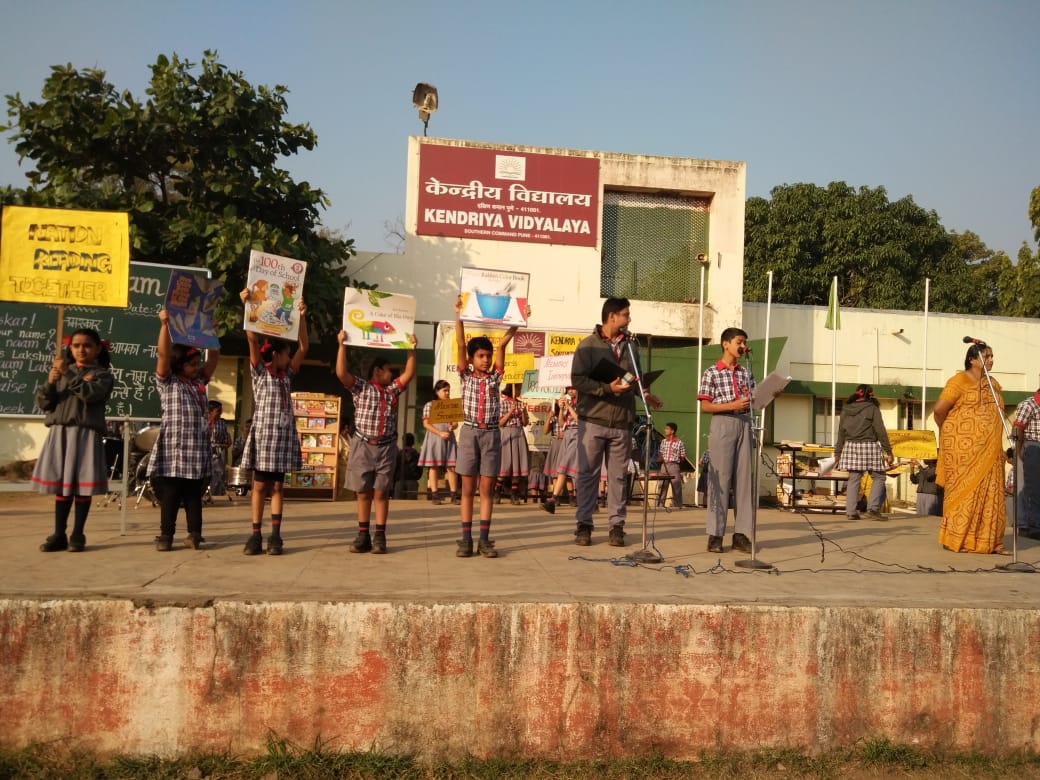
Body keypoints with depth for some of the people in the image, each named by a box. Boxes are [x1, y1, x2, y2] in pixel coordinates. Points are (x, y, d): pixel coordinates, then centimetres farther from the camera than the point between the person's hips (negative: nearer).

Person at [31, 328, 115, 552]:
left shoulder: (103, 375, 2)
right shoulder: (60, 371, 13)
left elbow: (90, 394, -18)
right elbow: (43, 403, 7)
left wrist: (69, 374, -20)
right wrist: (50, 383, -11)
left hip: (86, 435, -3)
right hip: (59, 434, 4)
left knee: (82, 485, -2)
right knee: (61, 484, 6)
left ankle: (78, 535, 7)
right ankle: (59, 535, 12)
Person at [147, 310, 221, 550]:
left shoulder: (199, 381, 16)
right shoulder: (167, 382, 3)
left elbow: (214, 357, 16)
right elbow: (163, 354, -10)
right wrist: (164, 323, -16)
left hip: (198, 448, 5)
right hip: (174, 447, -5)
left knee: (194, 493, 6)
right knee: (170, 494, 0)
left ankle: (194, 534, 8)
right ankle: (166, 536, 5)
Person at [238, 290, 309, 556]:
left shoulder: (287, 374, 12)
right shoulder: (259, 371, 0)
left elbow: (304, 348, 5)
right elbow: (252, 339, -11)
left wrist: (301, 317, -2)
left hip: (284, 435, 4)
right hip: (263, 433, -4)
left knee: (277, 486, 5)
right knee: (260, 486, 1)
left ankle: (275, 535, 5)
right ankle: (256, 535, 4)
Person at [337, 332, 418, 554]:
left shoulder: (393, 390, 13)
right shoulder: (361, 387, 2)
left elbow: (409, 374, 7)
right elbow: (341, 372, -11)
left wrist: (412, 349, 4)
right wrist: (342, 344, -14)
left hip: (386, 447, 2)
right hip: (363, 446, -2)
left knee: (381, 493, 2)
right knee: (363, 493, 4)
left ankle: (380, 537, 5)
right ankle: (363, 536, 11)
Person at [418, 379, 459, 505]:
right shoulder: (430, 405, -1)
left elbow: (456, 422, 10)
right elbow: (426, 424, -7)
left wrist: (452, 426, -13)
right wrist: (440, 433, -15)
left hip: (449, 438, 3)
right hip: (434, 438, -3)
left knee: (451, 466, 0)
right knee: (434, 466, 0)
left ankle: (454, 494, 2)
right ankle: (435, 494, 4)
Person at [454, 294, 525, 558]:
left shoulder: (495, 377, 7)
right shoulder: (466, 376, 4)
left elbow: (503, 344, 1)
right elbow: (460, 345, -5)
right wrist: (459, 315, -13)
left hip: (491, 434, 1)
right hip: (469, 432, -1)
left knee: (487, 489, 4)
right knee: (467, 489, 3)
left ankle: (484, 539, 6)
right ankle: (466, 539, 6)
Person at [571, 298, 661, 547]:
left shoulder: (630, 346, 13)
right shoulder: (589, 345, 0)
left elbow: (636, 378, 19)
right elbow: (577, 379, -8)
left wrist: (645, 393, -1)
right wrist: (608, 388, -16)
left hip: (622, 422, 4)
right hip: (593, 419, -3)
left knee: (618, 476, 6)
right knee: (588, 473, 2)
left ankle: (617, 526, 12)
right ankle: (584, 526, 9)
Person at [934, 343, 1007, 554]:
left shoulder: (994, 385, 15)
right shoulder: (960, 381, -8)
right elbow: (939, 409, -12)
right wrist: (948, 432, 2)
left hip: (989, 450, 7)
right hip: (963, 448, -7)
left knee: (990, 493, 6)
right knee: (964, 491, -2)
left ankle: (989, 541, 12)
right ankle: (956, 539, 7)